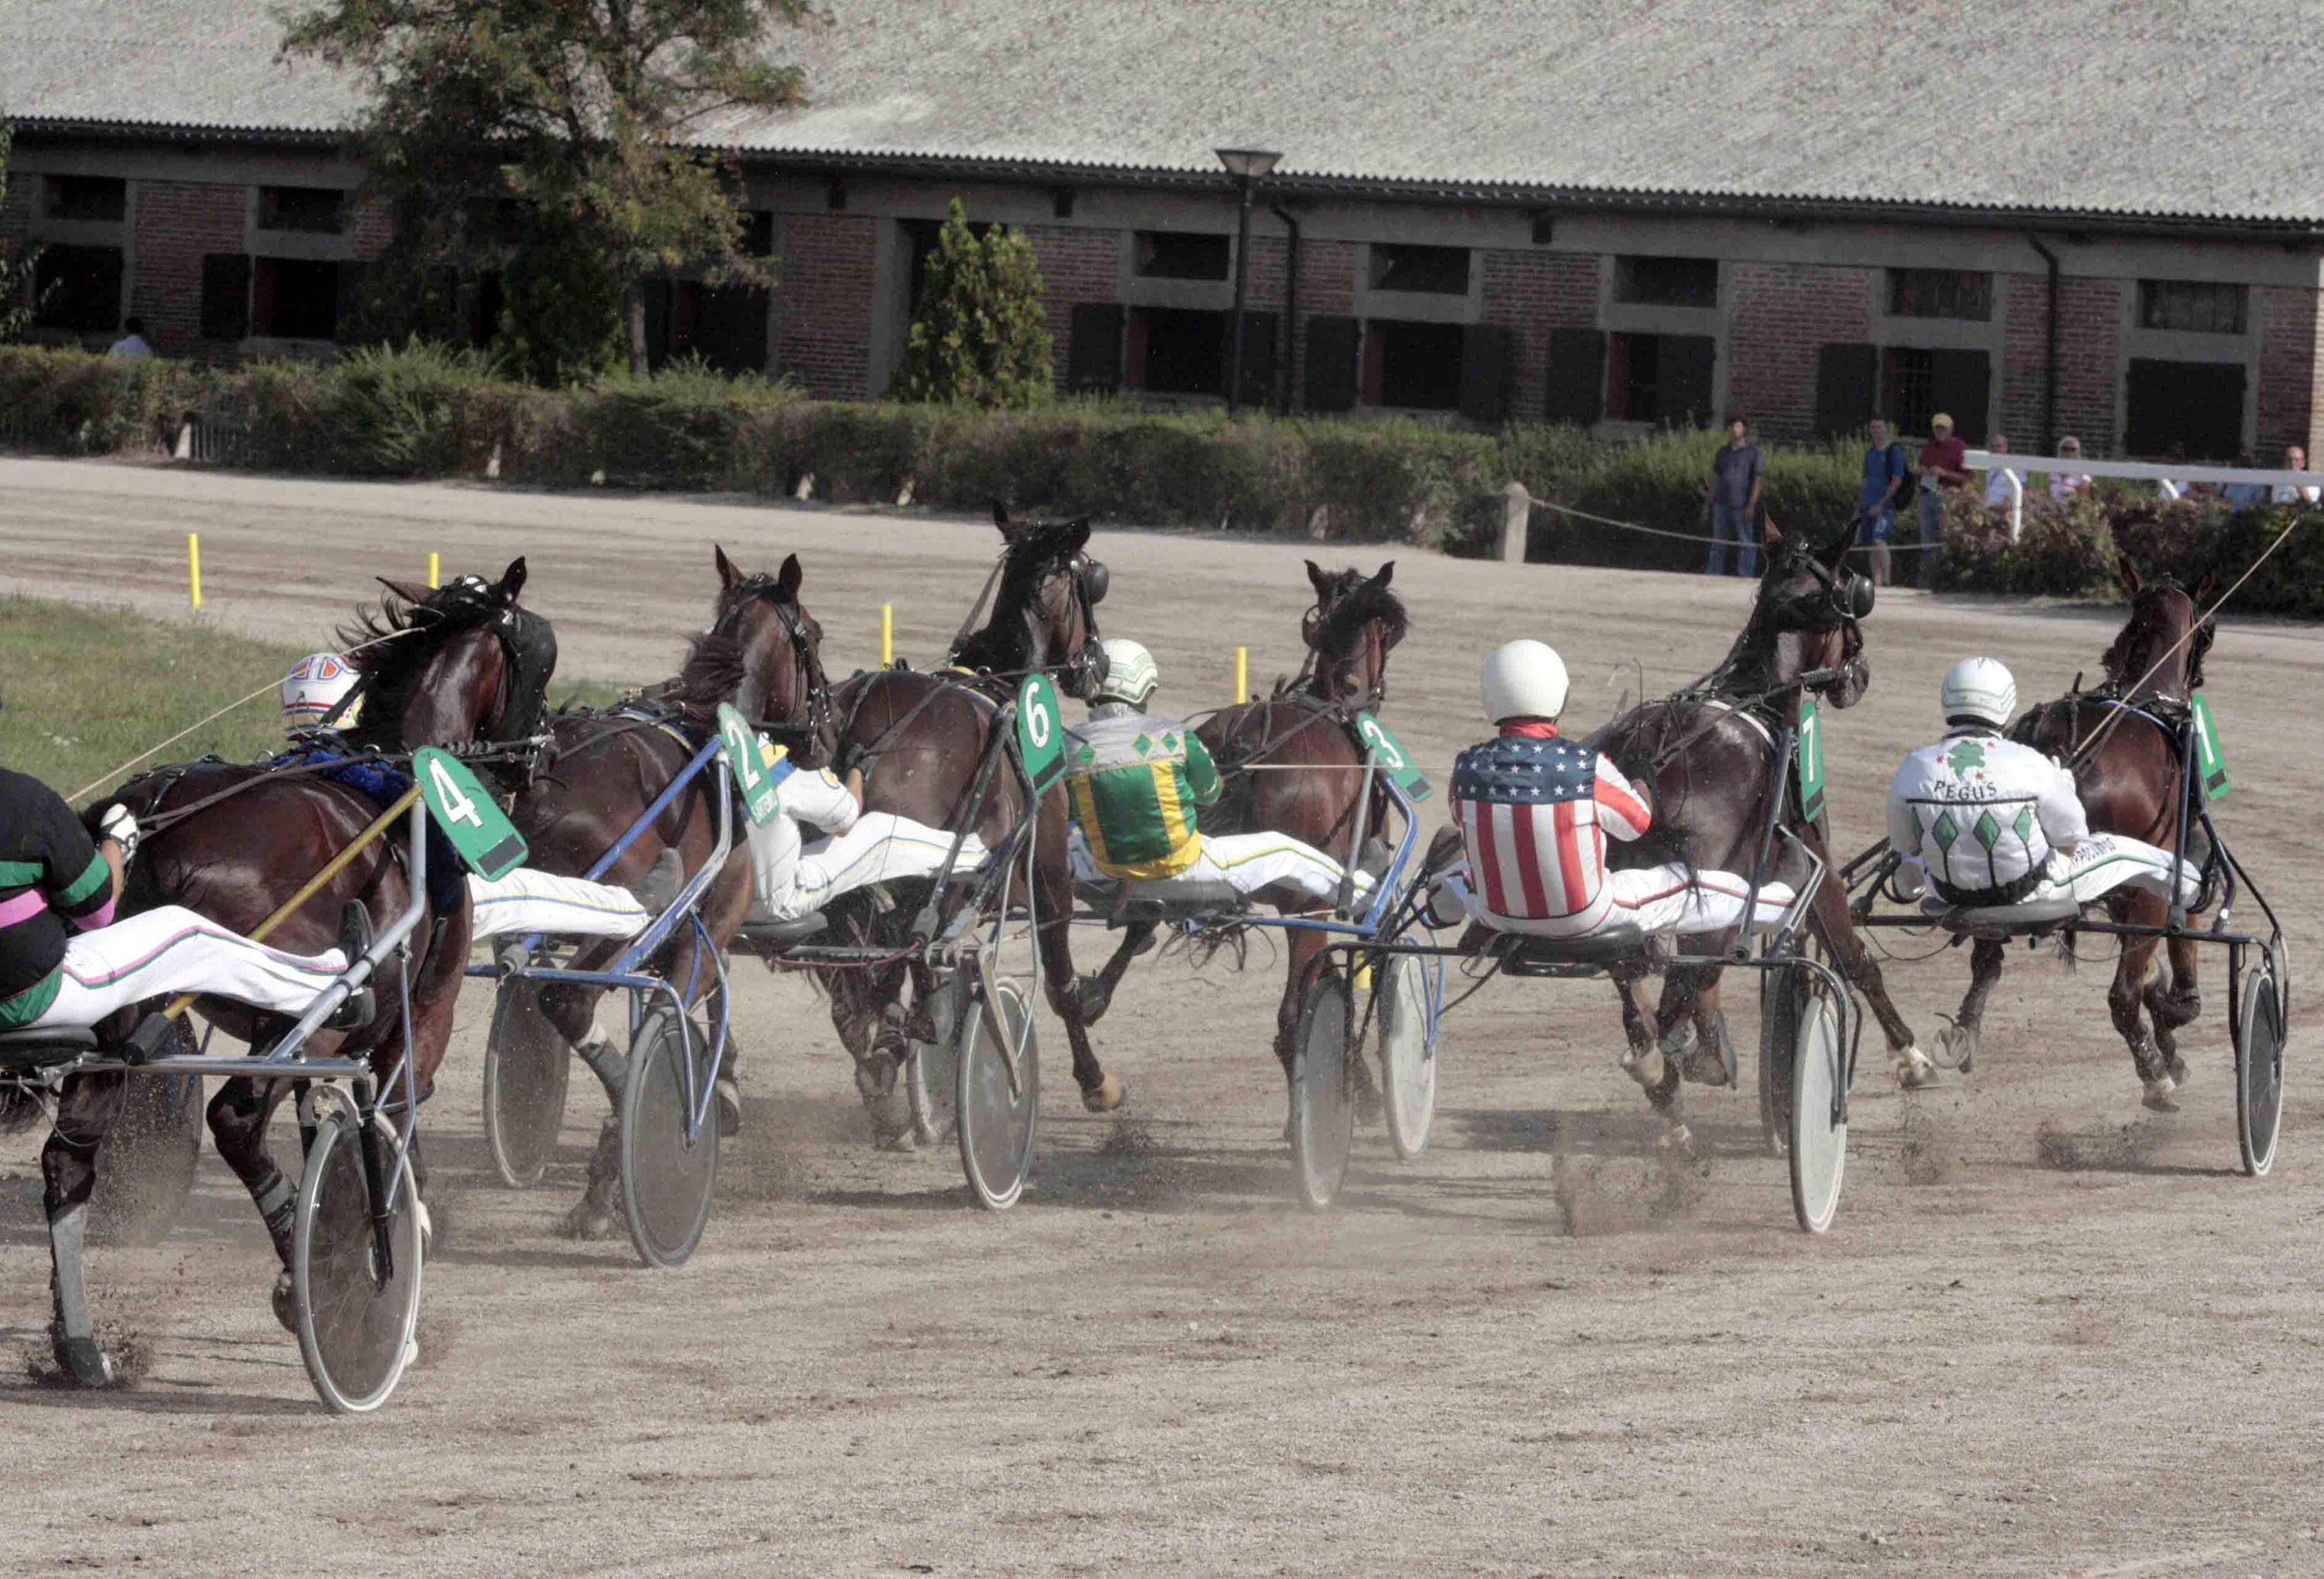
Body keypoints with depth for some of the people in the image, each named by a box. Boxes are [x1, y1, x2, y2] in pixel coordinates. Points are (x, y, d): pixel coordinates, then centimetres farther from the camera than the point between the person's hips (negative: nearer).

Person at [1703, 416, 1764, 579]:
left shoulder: (1753, 452, -3)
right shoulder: (1723, 452, 11)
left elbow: (1758, 480, -6)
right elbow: (1715, 479, 15)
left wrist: (1751, 505, -14)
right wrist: (1708, 503, 11)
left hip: (1742, 506, -5)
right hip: (1722, 504, 5)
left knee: (1746, 544, -1)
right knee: (1718, 543, 9)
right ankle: (1713, 576, 15)